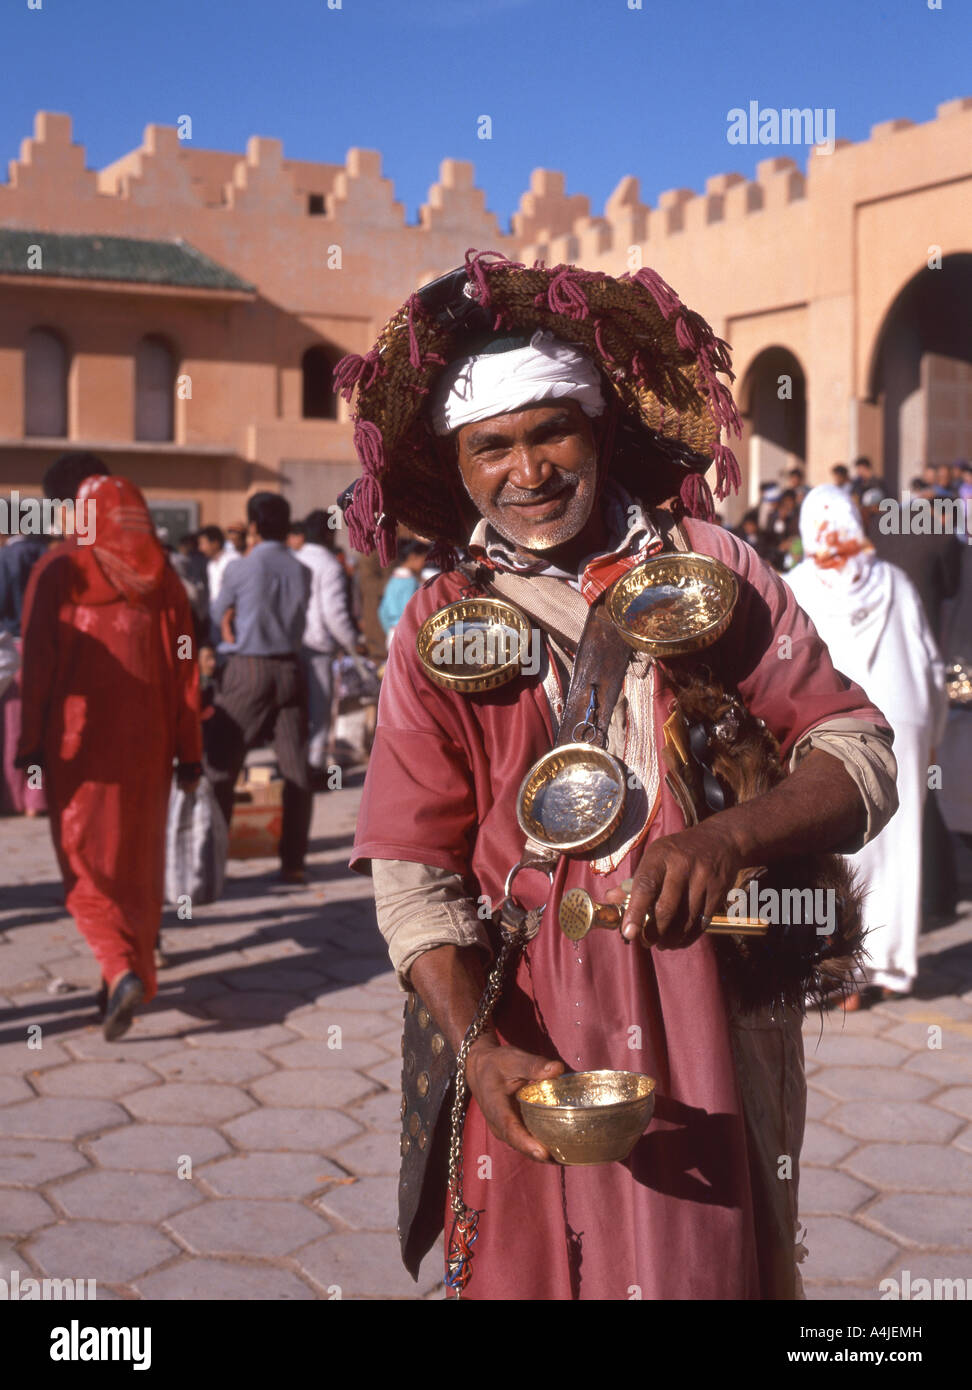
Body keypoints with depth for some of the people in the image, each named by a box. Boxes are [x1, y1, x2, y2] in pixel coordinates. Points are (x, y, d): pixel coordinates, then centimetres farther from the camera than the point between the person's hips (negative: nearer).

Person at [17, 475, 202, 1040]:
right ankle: (138, 969, 24)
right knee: (138, 857, 16)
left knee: (86, 863, 2)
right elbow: (183, 673, 3)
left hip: (78, 741, -3)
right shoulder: (163, 578, 4)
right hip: (145, 741, 3)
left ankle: (122, 972, -17)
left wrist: (33, 744, -3)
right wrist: (189, 753, 6)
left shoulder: (58, 572, -3)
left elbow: (38, 664, -6)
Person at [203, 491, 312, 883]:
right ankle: (293, 862, 5)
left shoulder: (241, 569, -8)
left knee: (221, 764, 6)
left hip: (248, 670, -3)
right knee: (296, 768, 4)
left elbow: (218, 616, 7)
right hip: (290, 668, 3)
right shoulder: (301, 571, 3)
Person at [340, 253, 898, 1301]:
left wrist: (729, 838, -21)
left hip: (713, 1010, 0)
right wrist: (479, 1046, -19)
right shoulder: (437, 628, 2)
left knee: (715, 1264, 8)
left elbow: (859, 752, -2)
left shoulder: (707, 565, 2)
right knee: (529, 1265, 7)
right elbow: (415, 875, -3)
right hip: (532, 1028, 0)